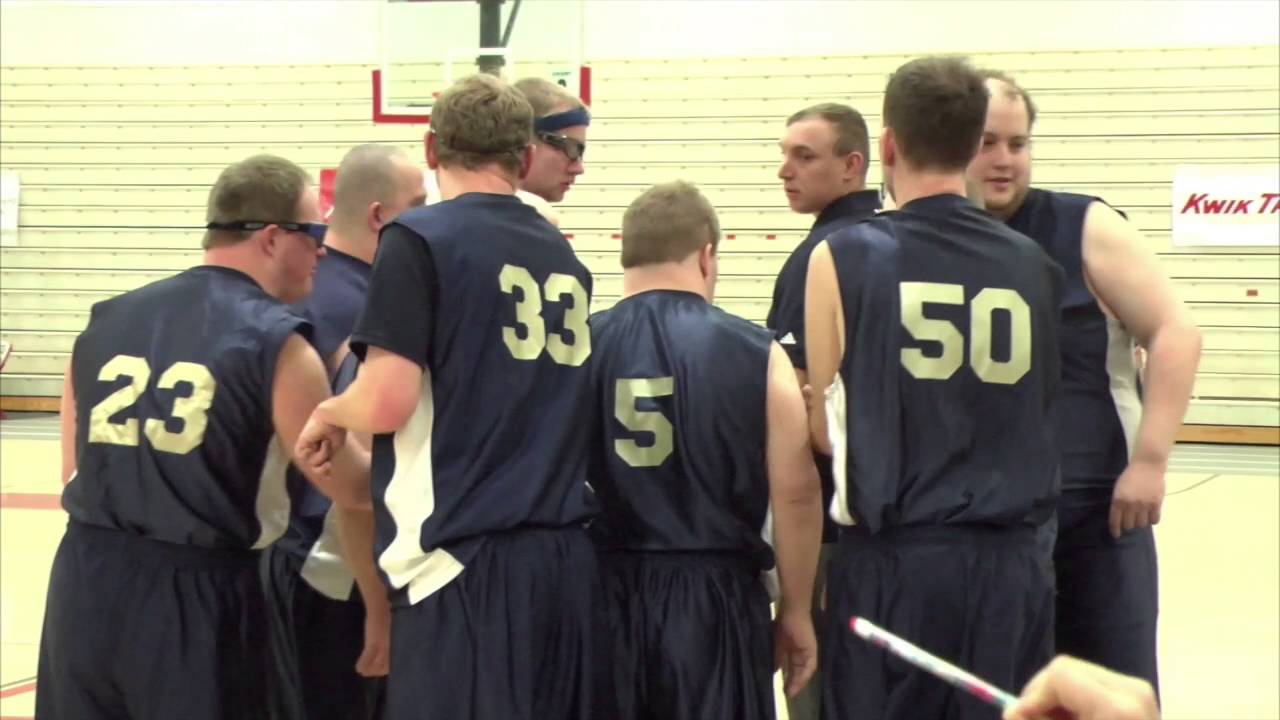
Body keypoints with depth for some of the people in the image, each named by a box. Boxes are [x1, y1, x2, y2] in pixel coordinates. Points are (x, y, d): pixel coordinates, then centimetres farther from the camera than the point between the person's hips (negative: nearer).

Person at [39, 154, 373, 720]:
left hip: (86, 581, 5)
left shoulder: (105, 321, 8)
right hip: (199, 596, -5)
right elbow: (353, 490, -2)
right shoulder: (274, 341, -8)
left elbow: (75, 473, 13)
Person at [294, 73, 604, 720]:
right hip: (566, 556, 6)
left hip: (463, 560, -6)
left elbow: (386, 402, -14)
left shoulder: (420, 238, -5)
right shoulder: (565, 258, 14)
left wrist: (329, 414, 8)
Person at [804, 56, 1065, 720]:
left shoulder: (844, 257, -5)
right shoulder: (1032, 264, 3)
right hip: (1010, 564, 3)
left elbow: (826, 429, -2)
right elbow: (1043, 409, 11)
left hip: (893, 564, -2)